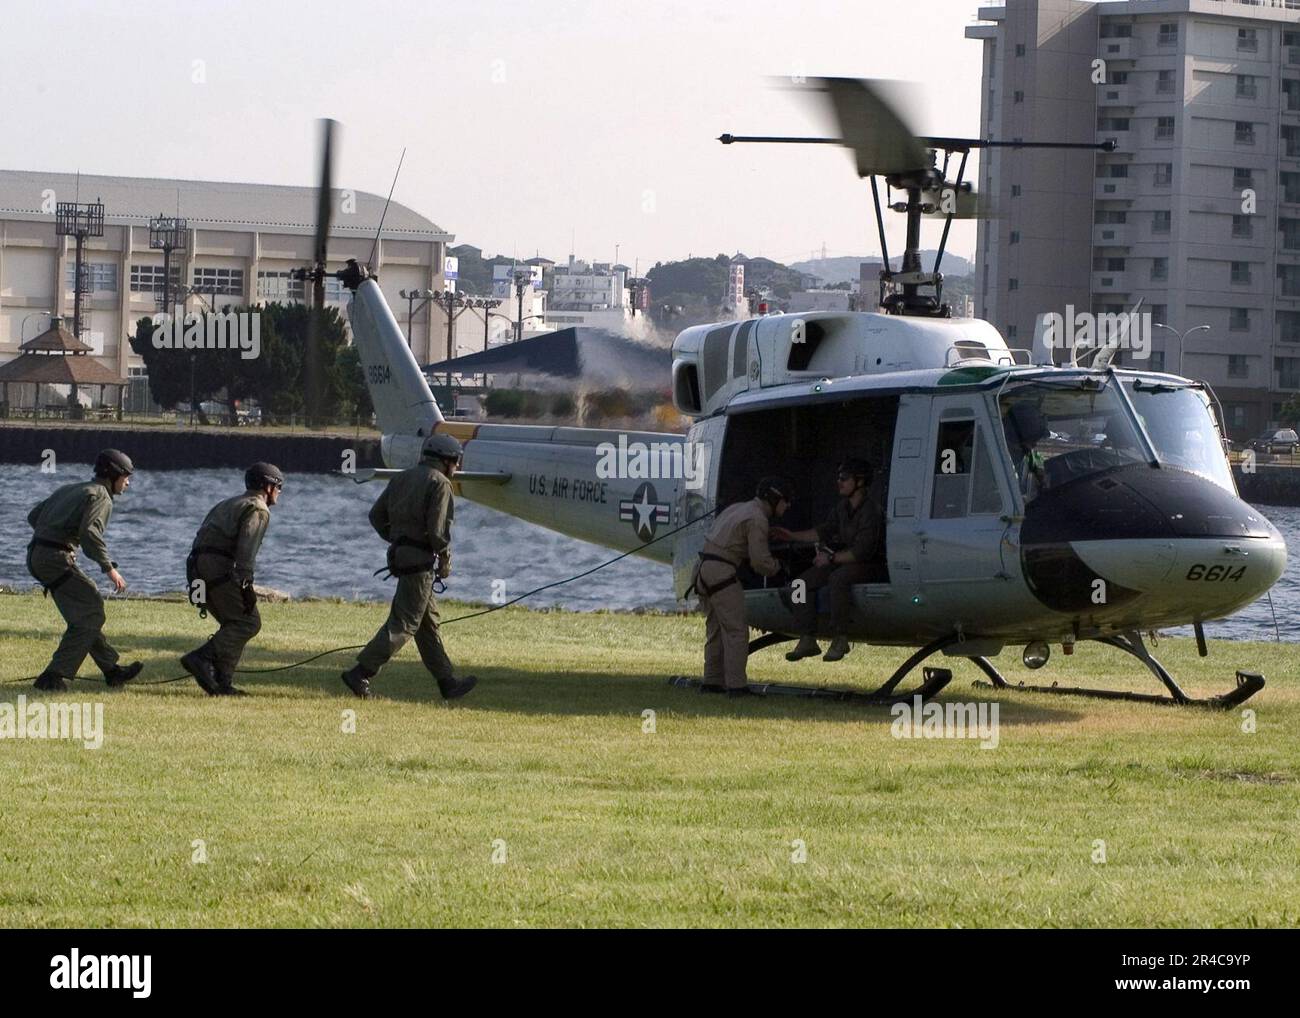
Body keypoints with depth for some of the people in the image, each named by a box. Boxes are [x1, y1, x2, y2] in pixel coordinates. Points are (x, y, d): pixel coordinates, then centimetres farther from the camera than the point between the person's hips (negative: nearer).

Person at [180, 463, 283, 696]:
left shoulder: (229, 504, 29)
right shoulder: (258, 510, 0)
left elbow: (203, 537, 24)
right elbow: (247, 547, -16)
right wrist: (246, 584, -23)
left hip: (197, 566, 9)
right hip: (219, 568, -9)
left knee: (235, 623, 14)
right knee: (248, 622, -8)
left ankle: (222, 683, 2)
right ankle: (202, 659, -22)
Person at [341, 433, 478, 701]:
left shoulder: (403, 478, 15)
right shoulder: (440, 483, -9)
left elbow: (376, 515, 14)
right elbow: (437, 529, -17)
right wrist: (445, 560, -4)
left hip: (400, 554, 9)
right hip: (421, 559, -9)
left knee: (428, 622, 13)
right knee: (403, 623, -8)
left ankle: (448, 682, 19)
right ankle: (360, 673, -15)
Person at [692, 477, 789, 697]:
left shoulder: (737, 508, 19)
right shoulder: (757, 519, -10)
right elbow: (760, 561, -14)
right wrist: (777, 567, 8)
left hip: (703, 570, 9)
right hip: (721, 573, -9)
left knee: (716, 629, 16)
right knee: (736, 630, -8)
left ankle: (712, 681, 17)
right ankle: (736, 685, -13)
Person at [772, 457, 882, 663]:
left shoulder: (870, 511, -20)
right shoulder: (843, 506, 8)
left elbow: (862, 551, -24)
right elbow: (825, 531, 20)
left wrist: (831, 558, -18)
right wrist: (792, 536, 16)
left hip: (865, 564, -9)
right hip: (843, 559, 9)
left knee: (838, 578, -39)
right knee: (803, 583, -7)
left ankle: (840, 639, -32)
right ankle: (807, 640, -7)